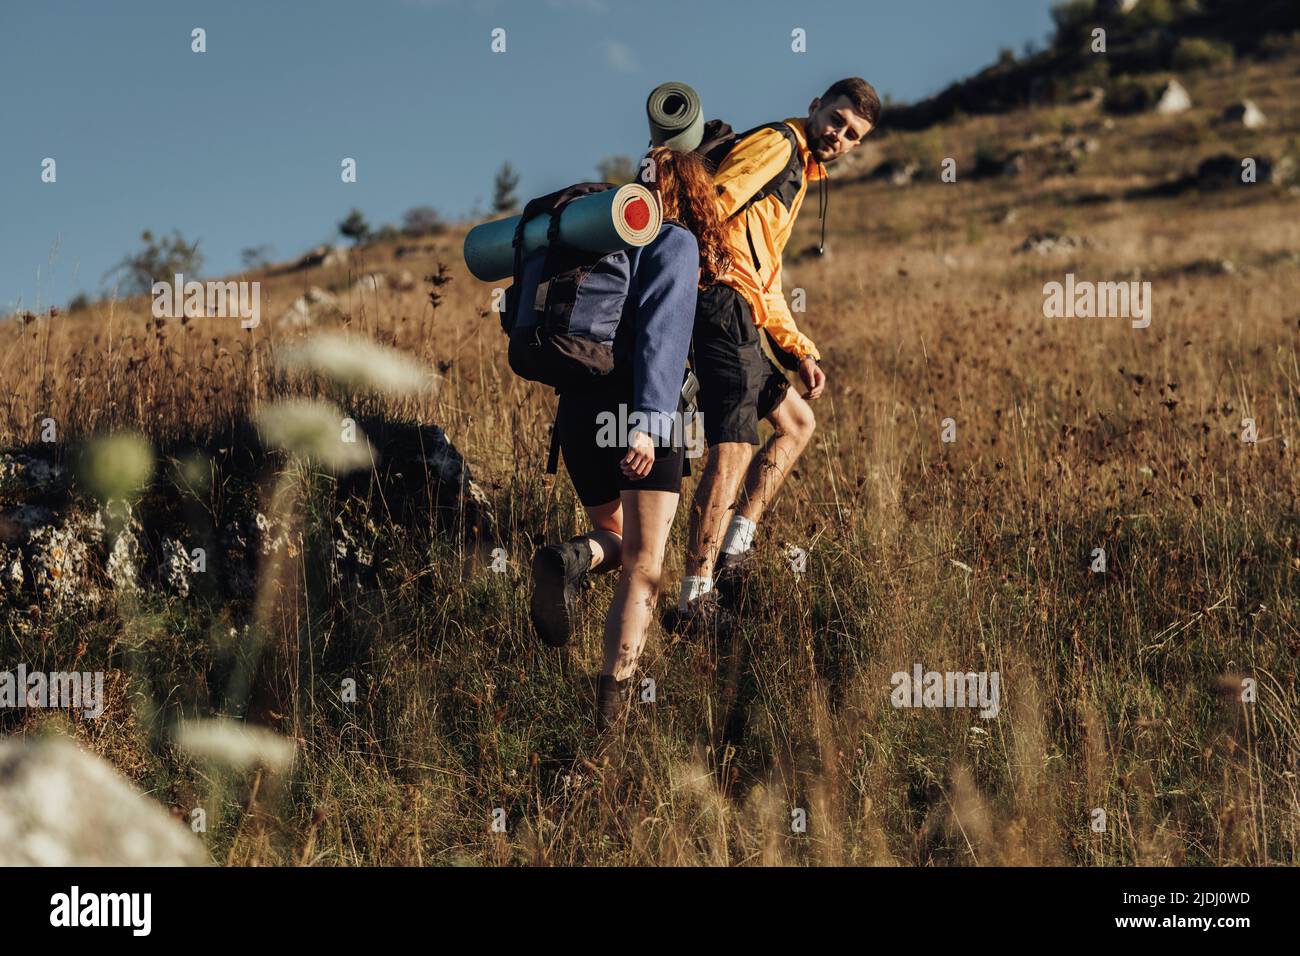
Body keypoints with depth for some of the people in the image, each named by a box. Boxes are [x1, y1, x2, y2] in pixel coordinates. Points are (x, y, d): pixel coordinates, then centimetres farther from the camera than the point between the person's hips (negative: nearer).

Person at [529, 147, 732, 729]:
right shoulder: (676, 243, -1)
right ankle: (613, 698, -16)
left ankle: (576, 559, -14)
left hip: (579, 412, 6)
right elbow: (660, 334, -15)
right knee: (643, 568, -2)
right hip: (637, 412, -6)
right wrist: (648, 419, -22)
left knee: (613, 536, 22)